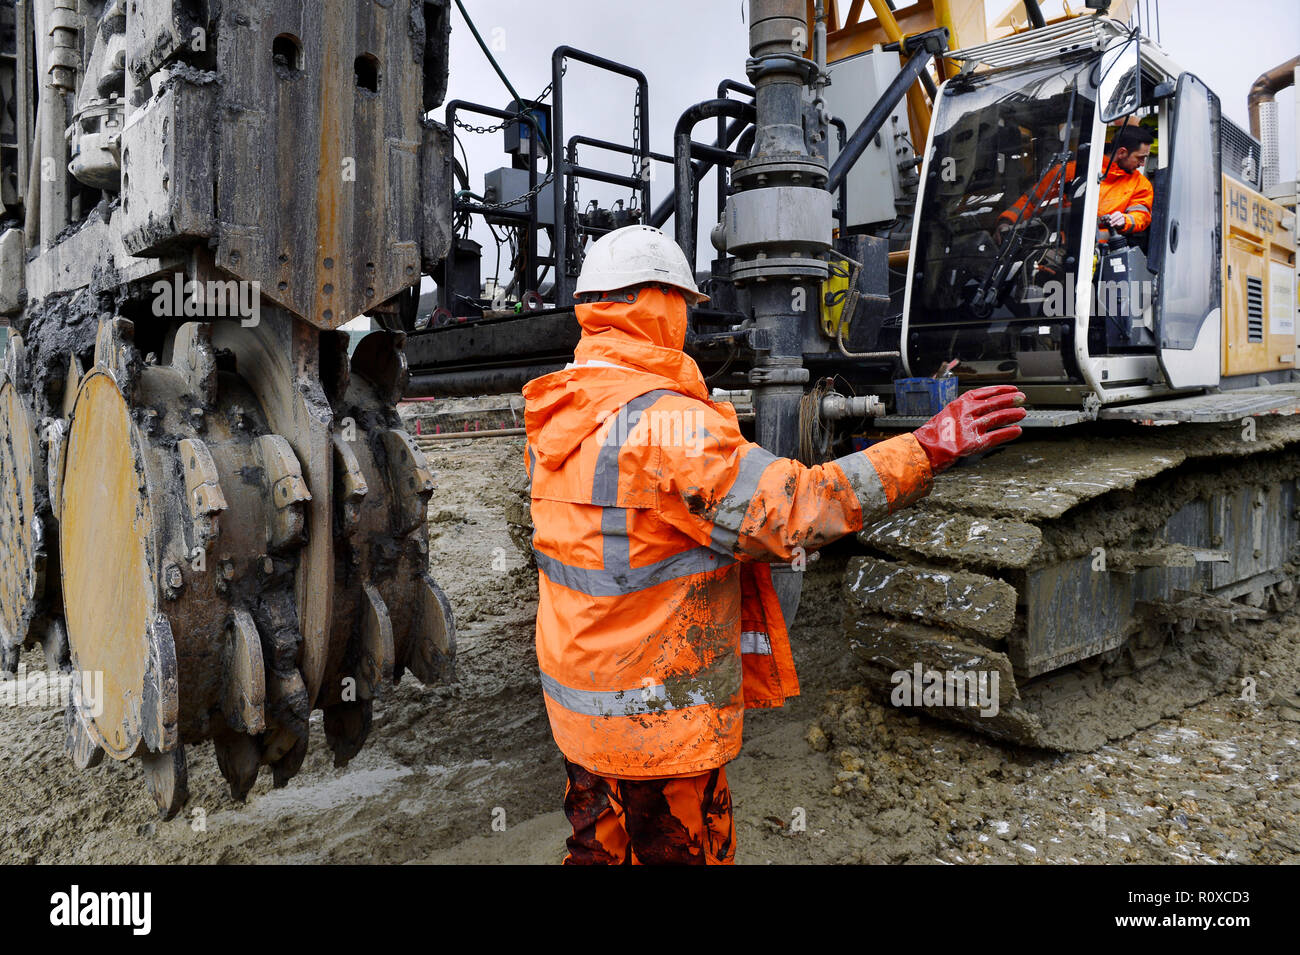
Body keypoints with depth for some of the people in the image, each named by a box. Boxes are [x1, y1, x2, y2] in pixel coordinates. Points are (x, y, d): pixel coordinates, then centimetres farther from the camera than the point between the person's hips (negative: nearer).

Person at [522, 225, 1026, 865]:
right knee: (682, 848, 12)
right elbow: (789, 510, -28)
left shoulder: (557, 416, 3)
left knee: (601, 847, 23)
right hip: (656, 716, -8)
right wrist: (927, 451, -24)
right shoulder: (662, 419, -25)